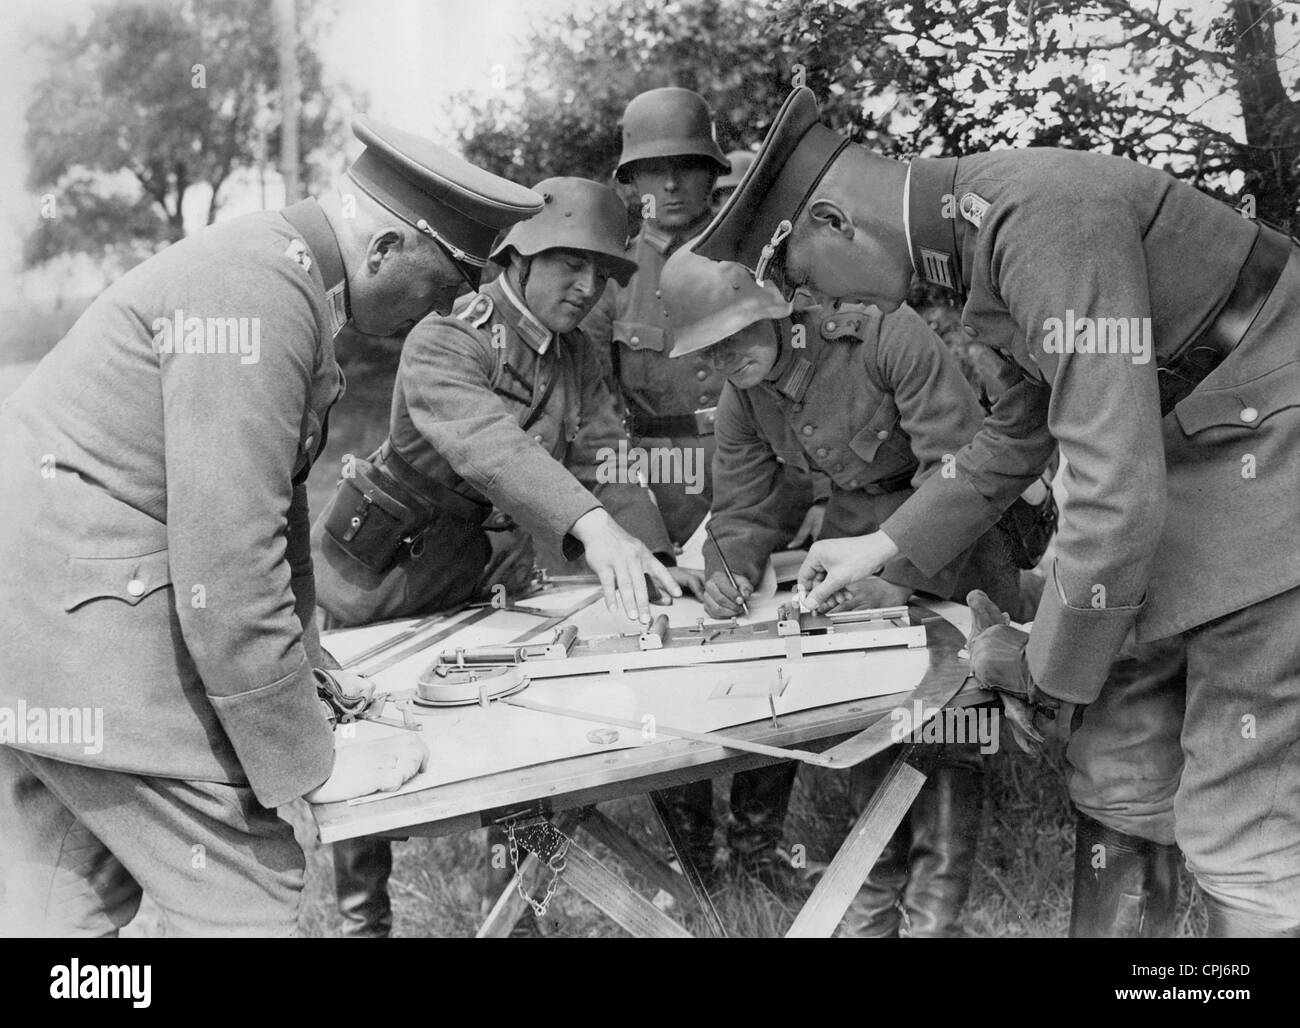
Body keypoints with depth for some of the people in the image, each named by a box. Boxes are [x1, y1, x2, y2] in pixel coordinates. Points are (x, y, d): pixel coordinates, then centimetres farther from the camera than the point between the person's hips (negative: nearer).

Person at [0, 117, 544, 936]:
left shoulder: (290, 272, 12)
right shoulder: (260, 295, -21)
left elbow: (273, 504, 19)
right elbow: (225, 554, -24)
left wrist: (310, 665, 21)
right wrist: (306, 762, -15)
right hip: (80, 612, -10)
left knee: (72, 898, 17)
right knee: (243, 897, -3)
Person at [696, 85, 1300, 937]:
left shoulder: (1042, 217, -24)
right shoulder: (982, 226, 7)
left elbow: (1116, 489, -27)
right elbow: (1020, 427, 21)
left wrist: (1051, 674, -13)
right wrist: (883, 547, 19)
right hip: (1197, 482, 9)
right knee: (1114, 768, 10)